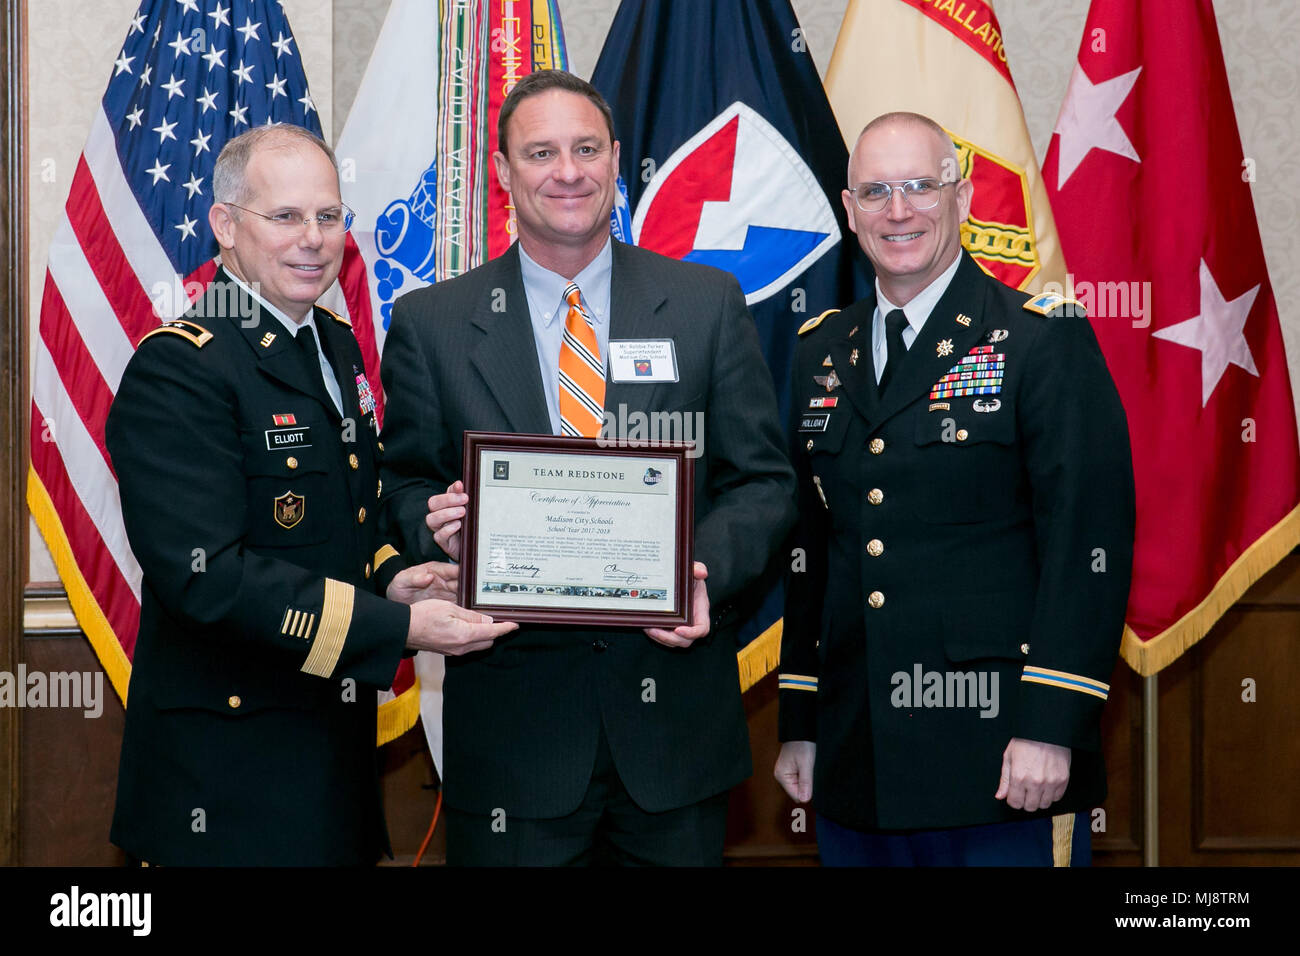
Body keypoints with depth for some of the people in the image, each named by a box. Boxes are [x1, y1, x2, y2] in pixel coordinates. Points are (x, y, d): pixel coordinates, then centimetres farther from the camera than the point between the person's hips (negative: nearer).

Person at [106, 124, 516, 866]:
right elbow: (207, 575, -25)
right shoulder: (178, 371, -18)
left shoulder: (338, 345, 10)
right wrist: (398, 628, -25)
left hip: (338, 742, 8)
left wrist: (389, 577, -1)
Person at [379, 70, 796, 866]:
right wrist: (437, 524, -16)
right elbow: (406, 486, 8)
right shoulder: (432, 323, 3)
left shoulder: (709, 304, 4)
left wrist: (706, 570, -15)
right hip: (511, 711, -1)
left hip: (673, 709, 1)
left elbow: (763, 481, 4)